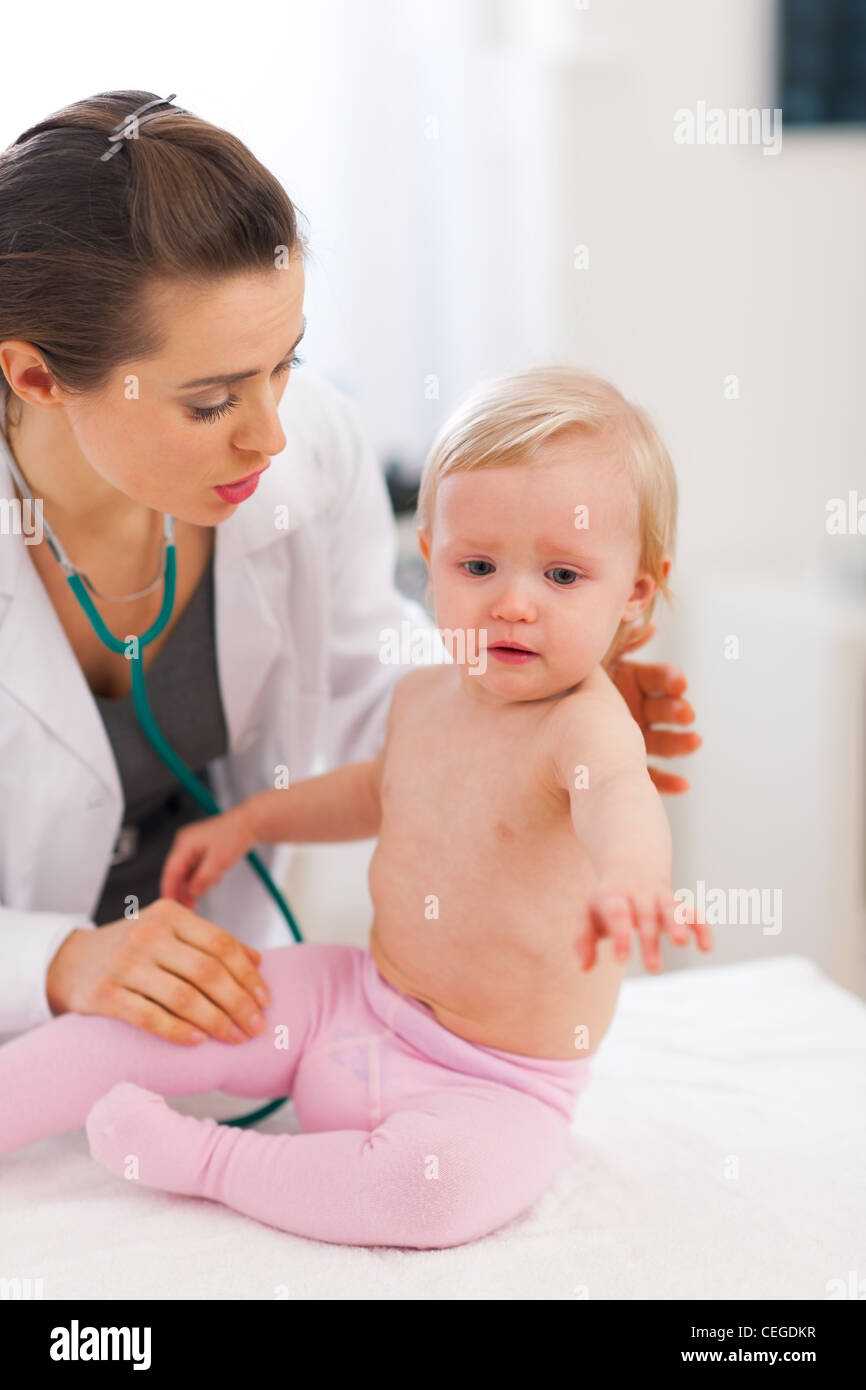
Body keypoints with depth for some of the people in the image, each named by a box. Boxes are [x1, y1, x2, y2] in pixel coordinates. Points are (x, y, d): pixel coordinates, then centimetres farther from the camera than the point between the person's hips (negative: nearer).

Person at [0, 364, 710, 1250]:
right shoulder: (424, 694, 0)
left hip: (495, 1088, -6)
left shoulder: (588, 723, -23)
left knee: (439, 1182, -34)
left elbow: (617, 795, -48)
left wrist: (629, 872, -71)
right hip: (357, 1000, 7)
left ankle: (200, 1160, -18)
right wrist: (250, 820, 20)